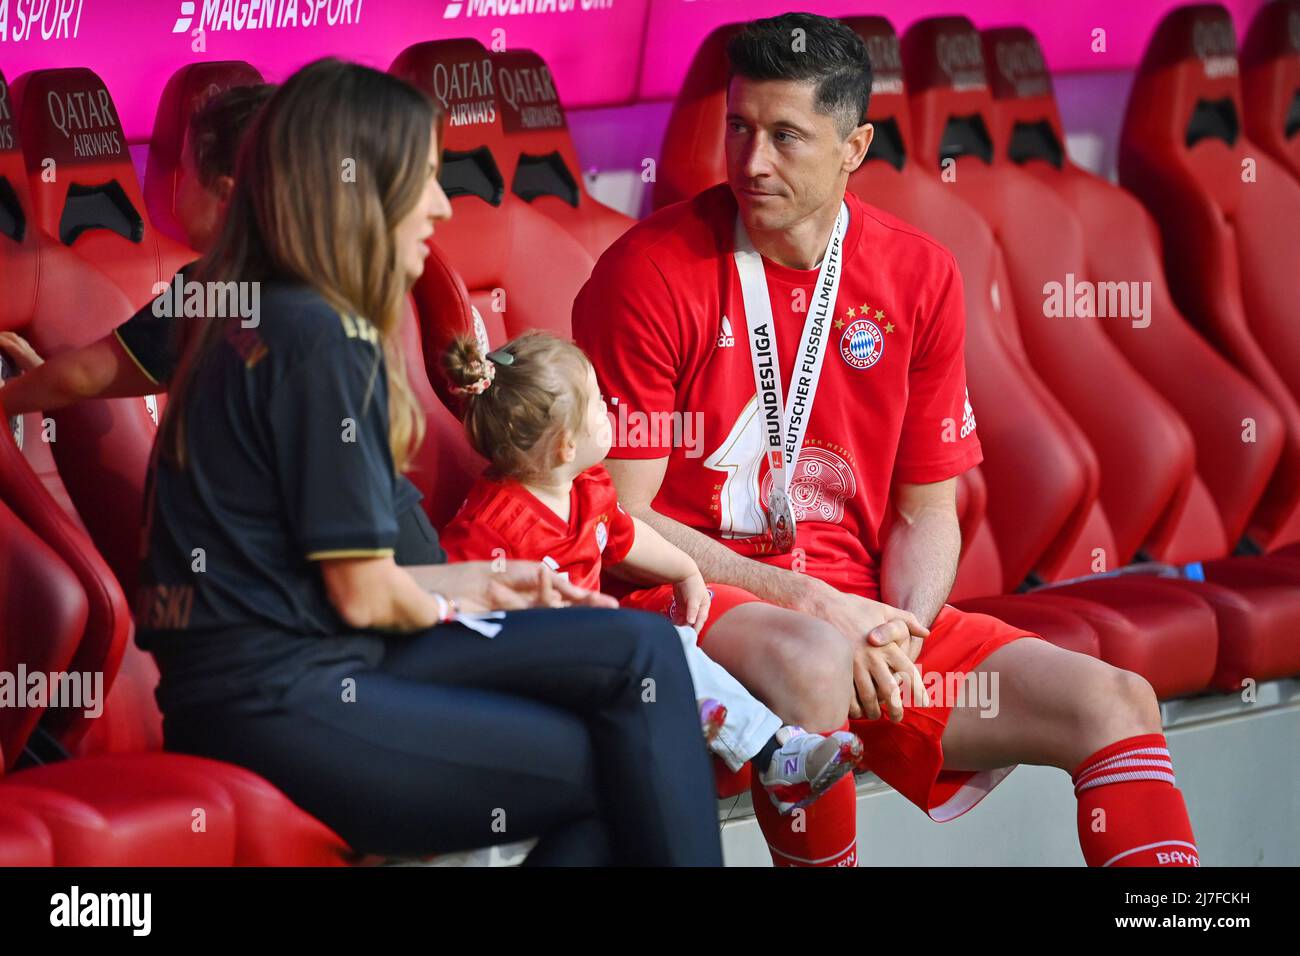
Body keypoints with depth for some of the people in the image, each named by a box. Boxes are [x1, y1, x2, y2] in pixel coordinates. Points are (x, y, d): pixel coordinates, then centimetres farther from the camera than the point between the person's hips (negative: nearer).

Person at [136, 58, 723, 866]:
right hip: (283, 708, -9)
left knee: (638, 649, 1)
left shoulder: (258, 324, 15)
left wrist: (487, 584, 21)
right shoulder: (321, 342, -14)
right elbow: (365, 596, -12)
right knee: (622, 768, -4)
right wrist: (461, 606, 9)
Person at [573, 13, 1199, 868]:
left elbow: (926, 511, 10)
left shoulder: (920, 276, 6)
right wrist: (807, 601, -16)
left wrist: (902, 634, -11)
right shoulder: (650, 273, -8)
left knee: (1118, 704, -9)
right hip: (695, 603, -5)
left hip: (860, 613, 5)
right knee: (817, 666, -39)